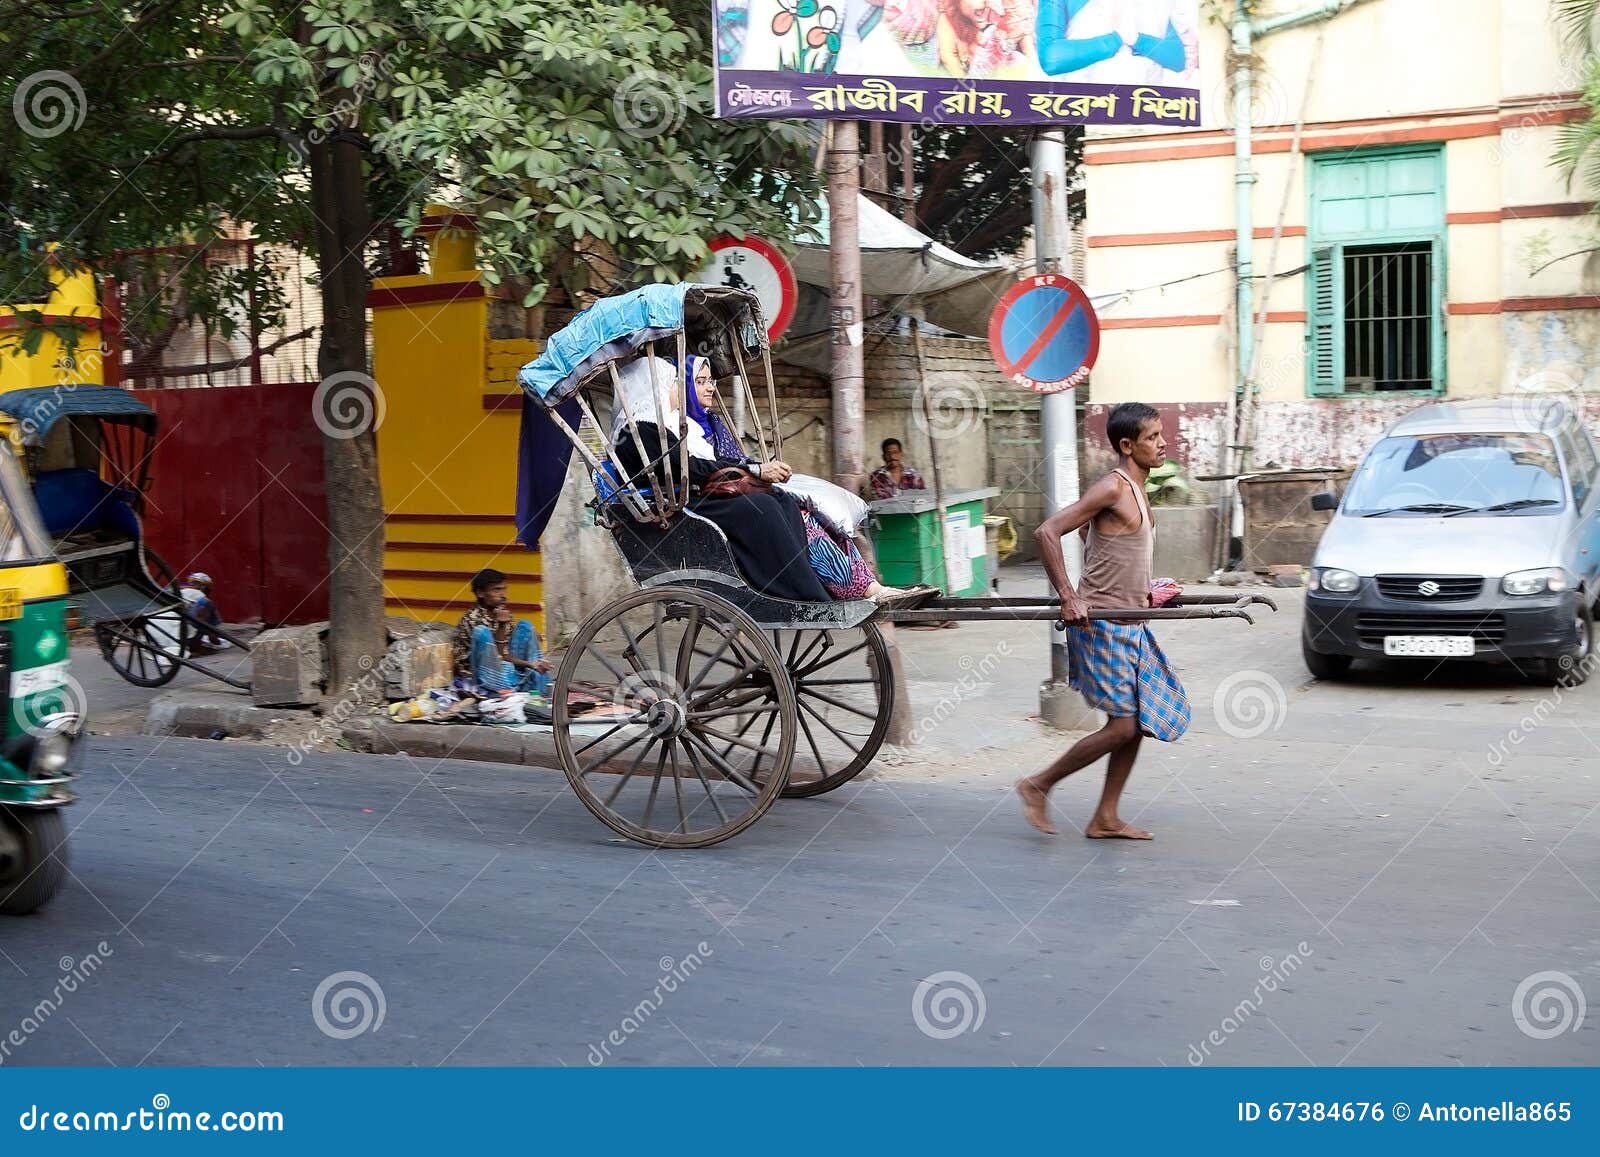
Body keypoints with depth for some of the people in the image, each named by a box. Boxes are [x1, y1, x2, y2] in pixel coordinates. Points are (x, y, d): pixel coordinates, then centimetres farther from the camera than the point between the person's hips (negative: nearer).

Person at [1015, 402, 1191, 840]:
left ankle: (1106, 819, 16)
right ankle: (1038, 786, 6)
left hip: (1129, 624, 10)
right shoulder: (1112, 489, -16)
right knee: (1122, 726, -8)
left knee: (1139, 721, 9)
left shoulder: (1135, 490, 13)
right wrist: (1069, 598, -24)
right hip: (1103, 625, -10)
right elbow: (1047, 532, -22)